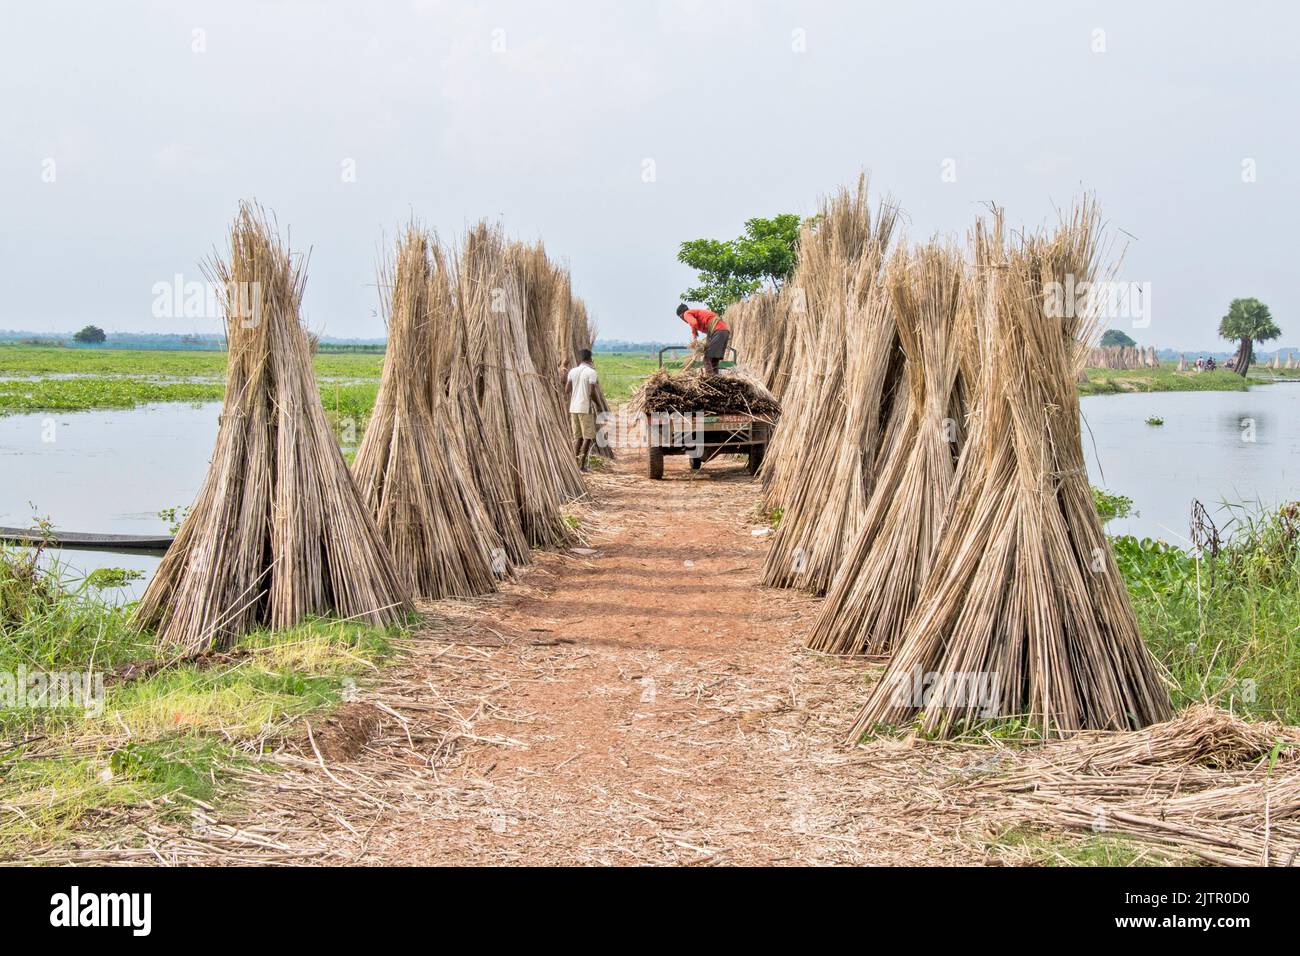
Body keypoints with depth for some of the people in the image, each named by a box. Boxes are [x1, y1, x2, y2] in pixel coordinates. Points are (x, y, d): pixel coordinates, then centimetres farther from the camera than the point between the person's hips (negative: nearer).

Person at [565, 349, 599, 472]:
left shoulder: (572, 371, 7)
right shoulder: (591, 372, -9)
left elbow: (567, 390, 6)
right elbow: (591, 392, -15)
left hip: (573, 408, 6)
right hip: (585, 408, -6)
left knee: (577, 437, 13)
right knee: (588, 437, 2)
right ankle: (582, 465, -2)